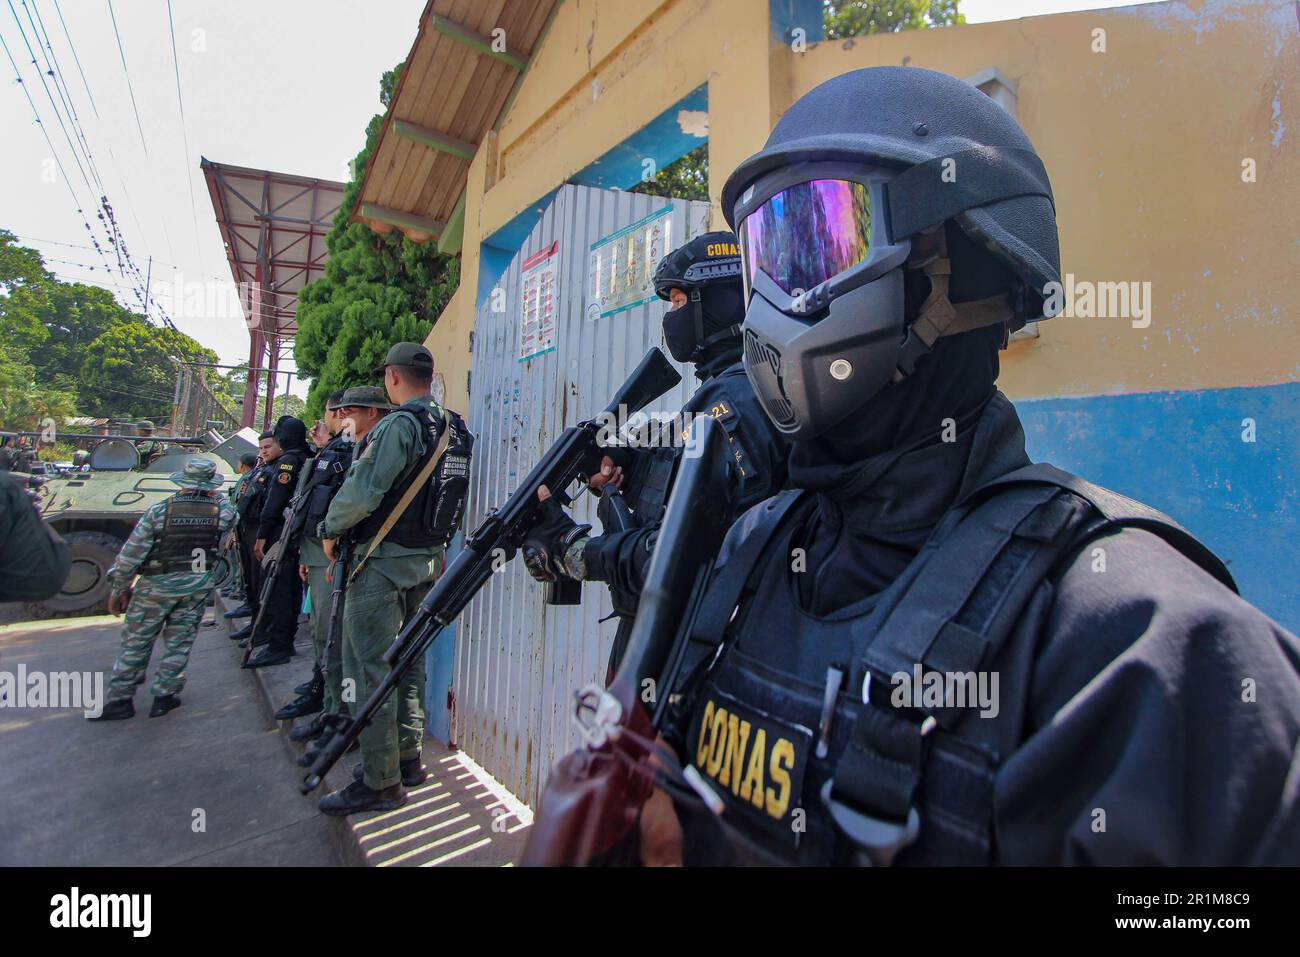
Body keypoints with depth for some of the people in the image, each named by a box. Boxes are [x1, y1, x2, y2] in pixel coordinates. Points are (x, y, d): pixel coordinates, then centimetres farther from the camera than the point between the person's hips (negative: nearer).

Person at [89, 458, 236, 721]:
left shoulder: (158, 510, -12)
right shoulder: (221, 510, -10)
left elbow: (130, 557, -8)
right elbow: (231, 516, 17)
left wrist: (117, 590, 3)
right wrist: (216, 496, 23)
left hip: (158, 585, -1)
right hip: (199, 587, 1)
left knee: (137, 641, 14)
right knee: (179, 641, 12)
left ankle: (120, 699, 20)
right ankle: (164, 696, 17)